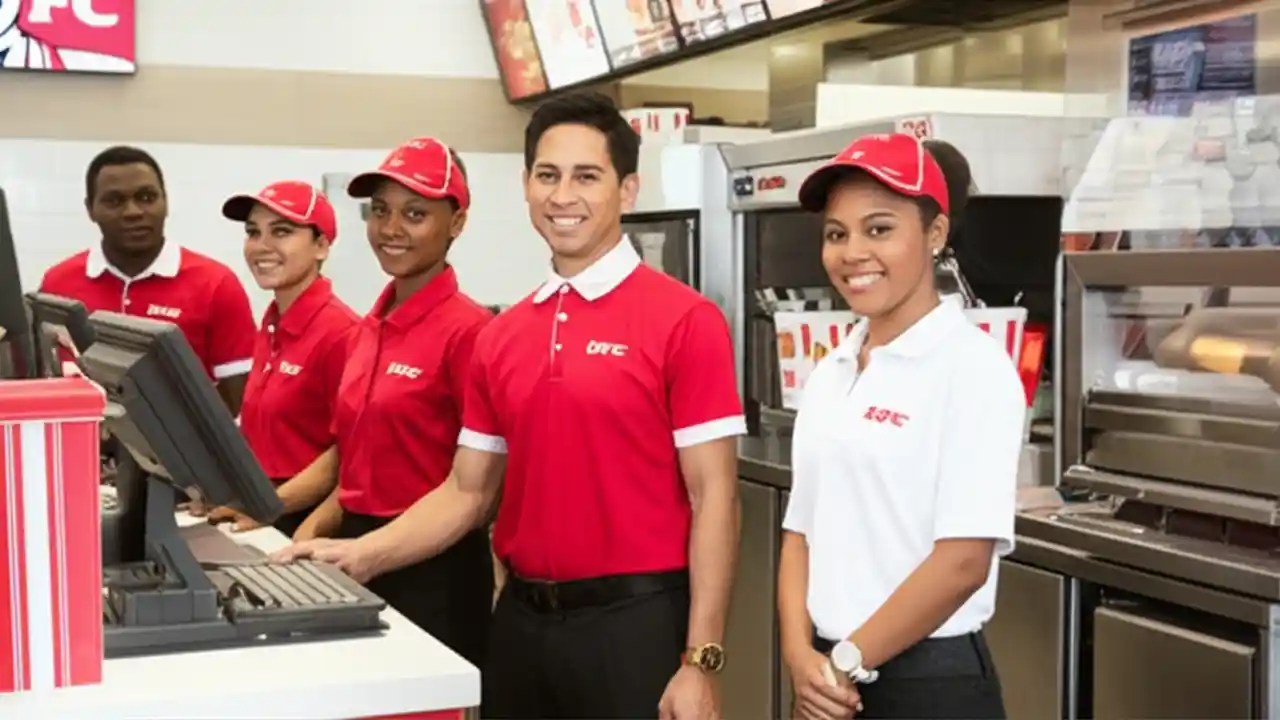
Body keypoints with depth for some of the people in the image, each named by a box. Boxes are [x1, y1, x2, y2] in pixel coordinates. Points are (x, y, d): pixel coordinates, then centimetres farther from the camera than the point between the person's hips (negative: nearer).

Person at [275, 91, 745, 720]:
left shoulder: (685, 320, -9)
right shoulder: (500, 337, 8)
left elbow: (713, 497, -11)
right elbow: (469, 492, 12)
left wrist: (700, 661, -14)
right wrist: (362, 555, -1)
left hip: (634, 621, -5)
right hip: (521, 619, 6)